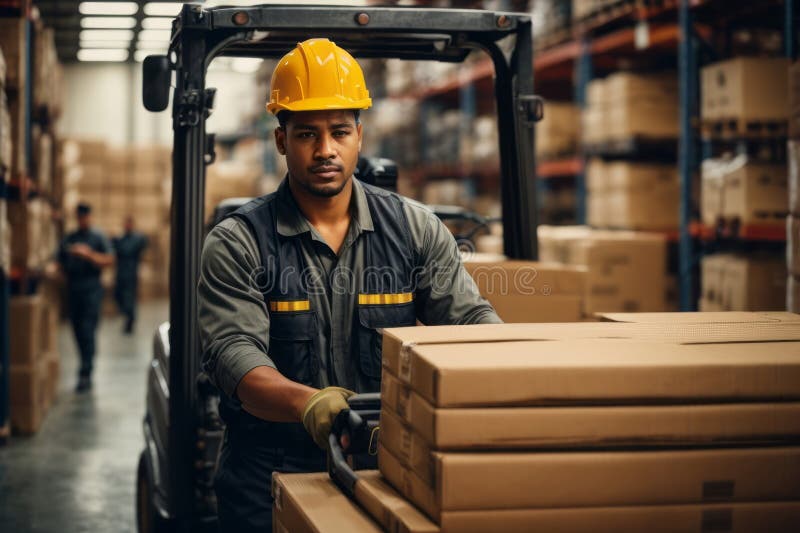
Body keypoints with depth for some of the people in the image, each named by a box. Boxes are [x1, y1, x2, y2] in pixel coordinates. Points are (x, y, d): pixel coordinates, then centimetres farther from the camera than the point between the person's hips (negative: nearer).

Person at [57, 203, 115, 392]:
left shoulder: (98, 237, 4)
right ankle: (87, 367, 19)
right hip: (73, 289, 5)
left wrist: (88, 254, -15)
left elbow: (109, 260, -4)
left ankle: (85, 374, -14)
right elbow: (61, 263, 18)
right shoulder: (68, 239, 15)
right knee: (78, 331, 7)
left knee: (87, 331, -11)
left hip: (91, 289, -4)